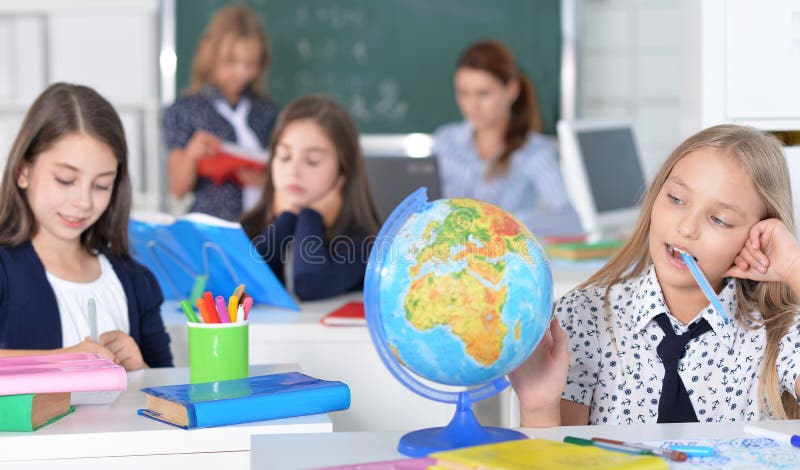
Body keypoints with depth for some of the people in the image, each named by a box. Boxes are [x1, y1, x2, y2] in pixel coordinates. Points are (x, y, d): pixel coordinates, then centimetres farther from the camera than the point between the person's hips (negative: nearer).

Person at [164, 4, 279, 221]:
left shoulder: (267, 111, 11)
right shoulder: (184, 111, 3)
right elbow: (178, 190, 3)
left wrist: (265, 179, -4)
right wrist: (191, 156, -15)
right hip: (209, 224, -3)